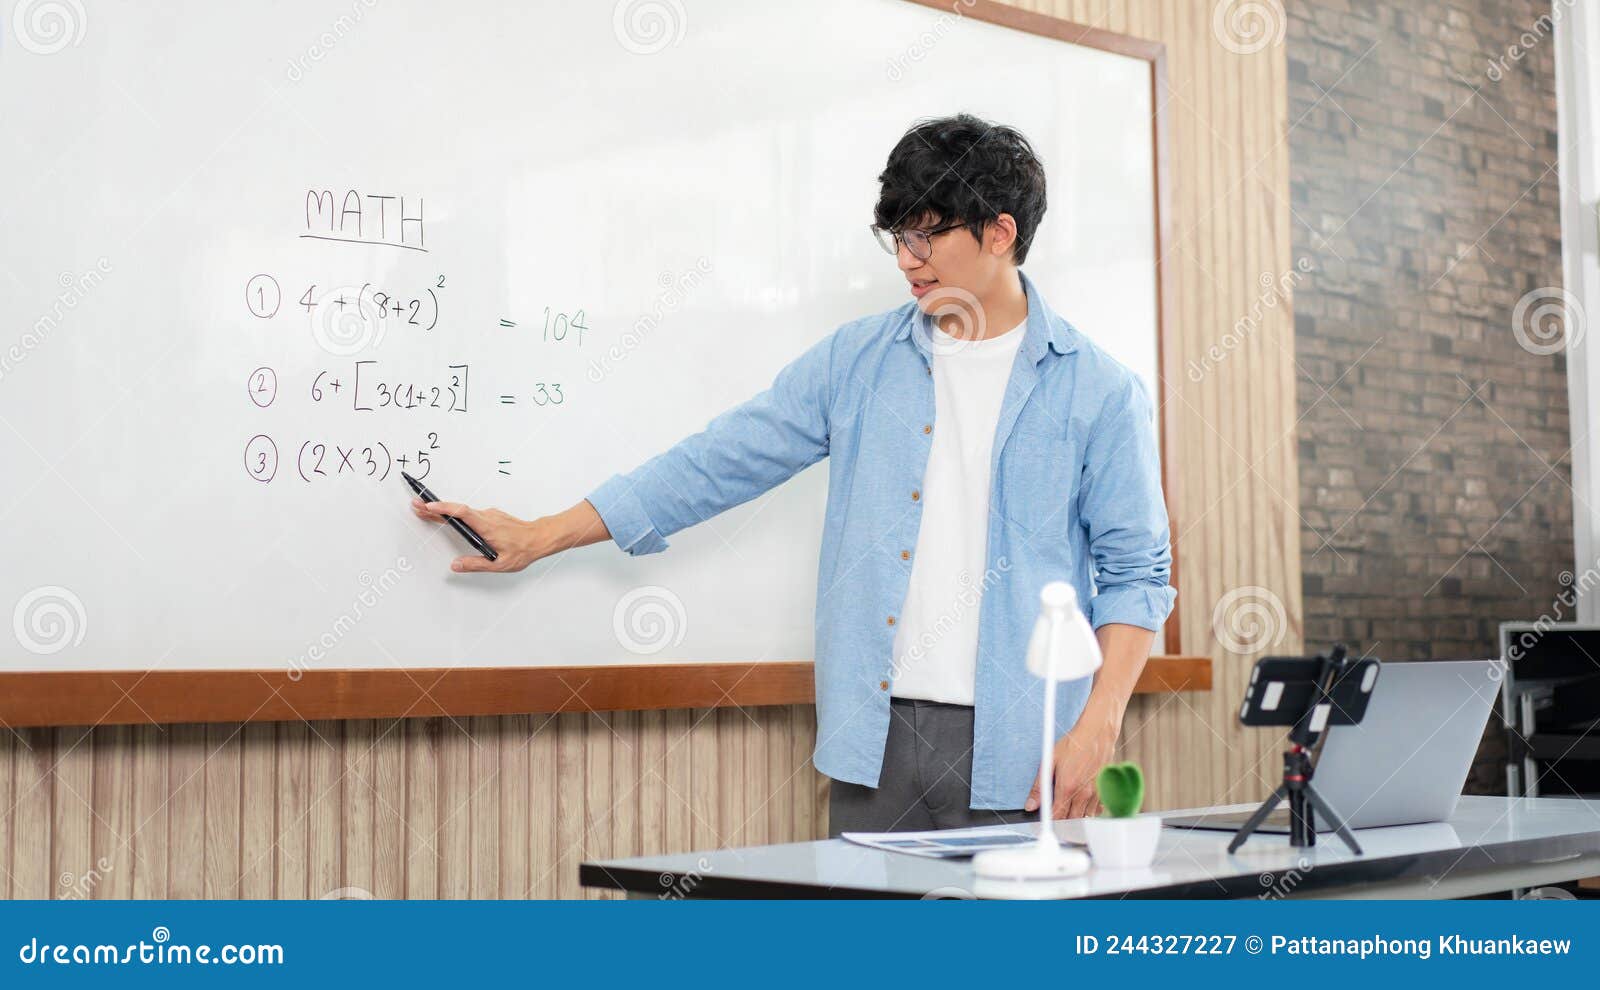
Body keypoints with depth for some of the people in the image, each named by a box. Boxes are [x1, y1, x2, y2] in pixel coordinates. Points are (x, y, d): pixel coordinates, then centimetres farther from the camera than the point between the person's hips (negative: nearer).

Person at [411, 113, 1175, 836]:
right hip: (875, 738, 3)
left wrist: (1097, 727, -11)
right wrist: (540, 536, 5)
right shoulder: (856, 361, 8)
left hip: (1019, 758, -2)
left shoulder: (1098, 391, 1)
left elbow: (1134, 570, 1)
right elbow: (721, 461, 8)